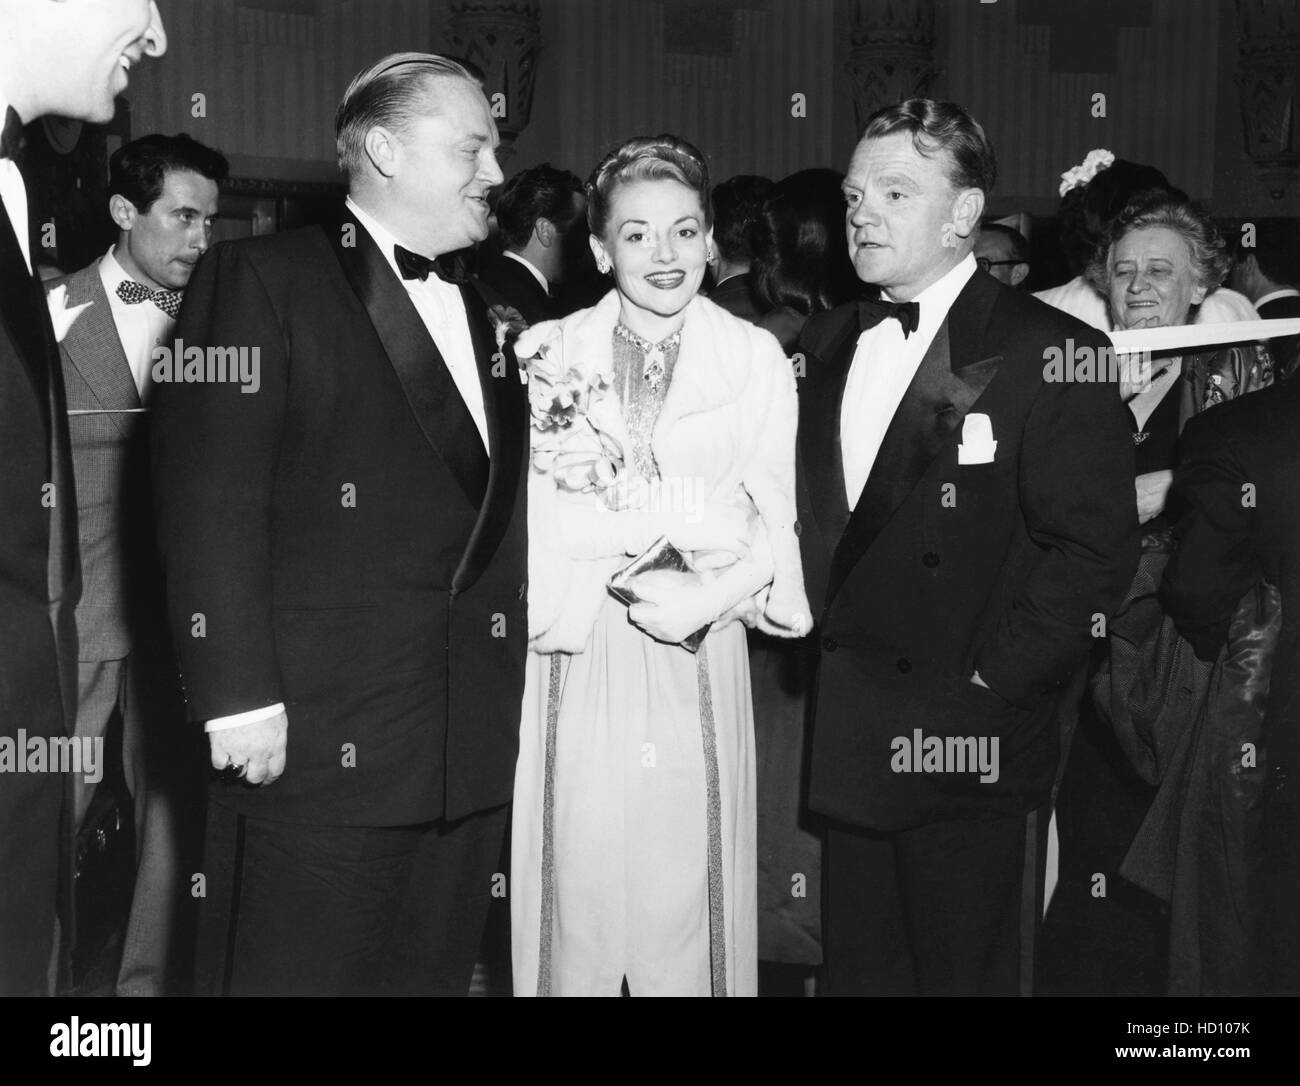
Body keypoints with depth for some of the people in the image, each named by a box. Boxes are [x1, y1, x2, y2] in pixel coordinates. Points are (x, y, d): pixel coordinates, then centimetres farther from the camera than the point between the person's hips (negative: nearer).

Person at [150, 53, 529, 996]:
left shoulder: (488, 309, 18)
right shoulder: (263, 280, -4)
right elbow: (210, 499, -11)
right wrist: (238, 693, -17)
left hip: (470, 749, 6)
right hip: (318, 741, -6)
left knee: (435, 973, 12)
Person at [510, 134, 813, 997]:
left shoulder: (758, 359, 5)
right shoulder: (549, 352, 5)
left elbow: (771, 525, 1)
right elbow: (533, 512, -4)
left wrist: (707, 596, -18)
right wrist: (689, 520, -13)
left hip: (699, 652, 0)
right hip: (578, 647, 0)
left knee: (689, 880, 3)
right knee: (577, 872, 4)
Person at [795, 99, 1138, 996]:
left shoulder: (1050, 353, -9)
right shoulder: (825, 347, 12)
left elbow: (1096, 546, -14)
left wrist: (993, 683, -15)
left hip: (971, 753, -6)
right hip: (846, 748, 6)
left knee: (968, 972, 6)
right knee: (859, 968, 15)